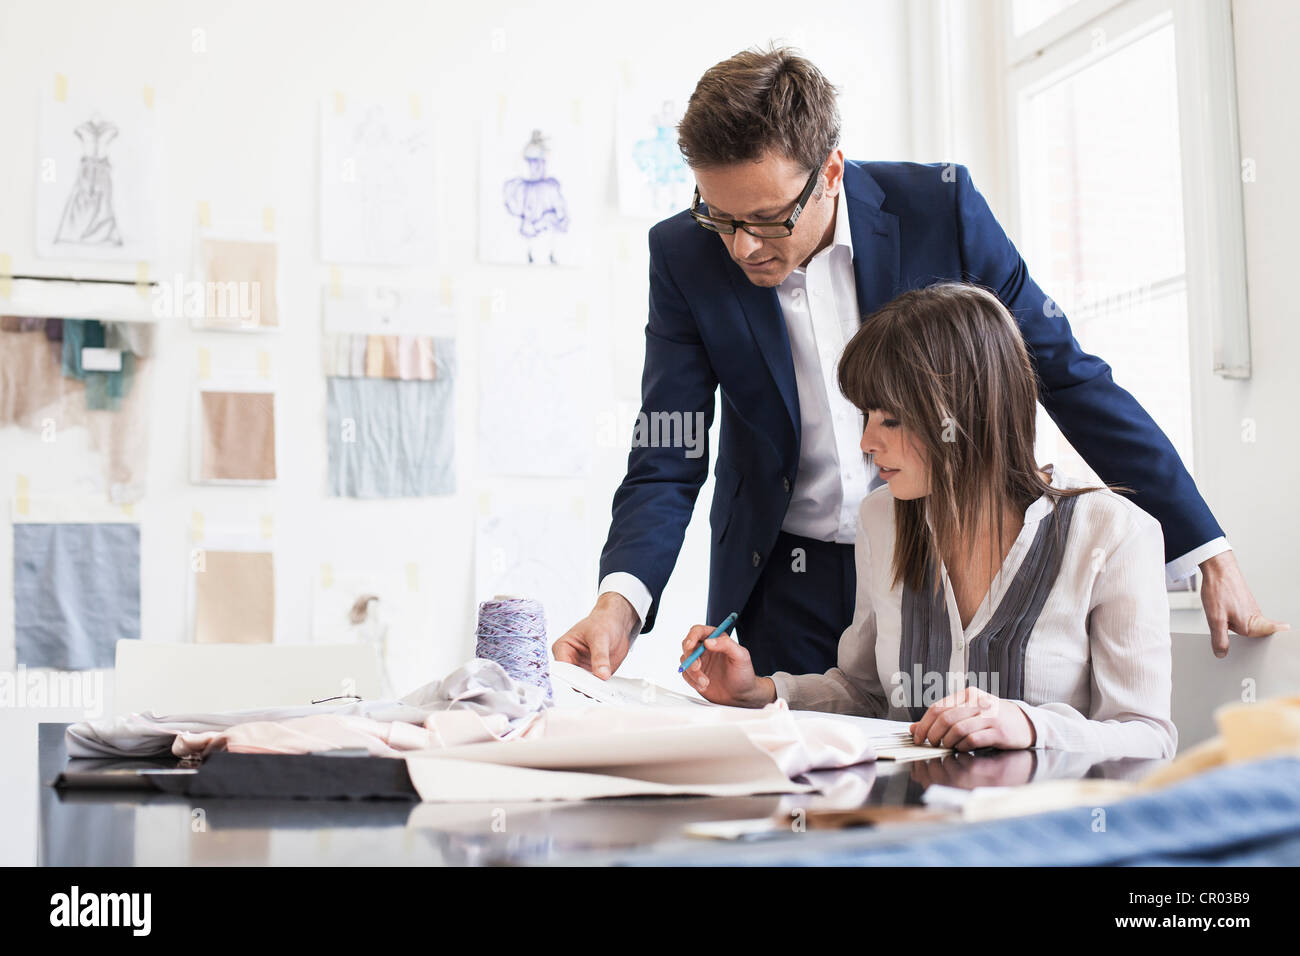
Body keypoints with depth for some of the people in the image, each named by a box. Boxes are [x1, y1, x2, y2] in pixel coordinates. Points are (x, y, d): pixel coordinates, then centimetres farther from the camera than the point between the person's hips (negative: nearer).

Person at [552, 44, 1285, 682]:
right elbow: (667, 464, -8)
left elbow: (1070, 375, -6)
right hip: (784, 589, 1)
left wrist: (1210, 556, -7)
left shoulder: (939, 207, -13)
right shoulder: (684, 255, -10)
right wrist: (620, 602, -28)